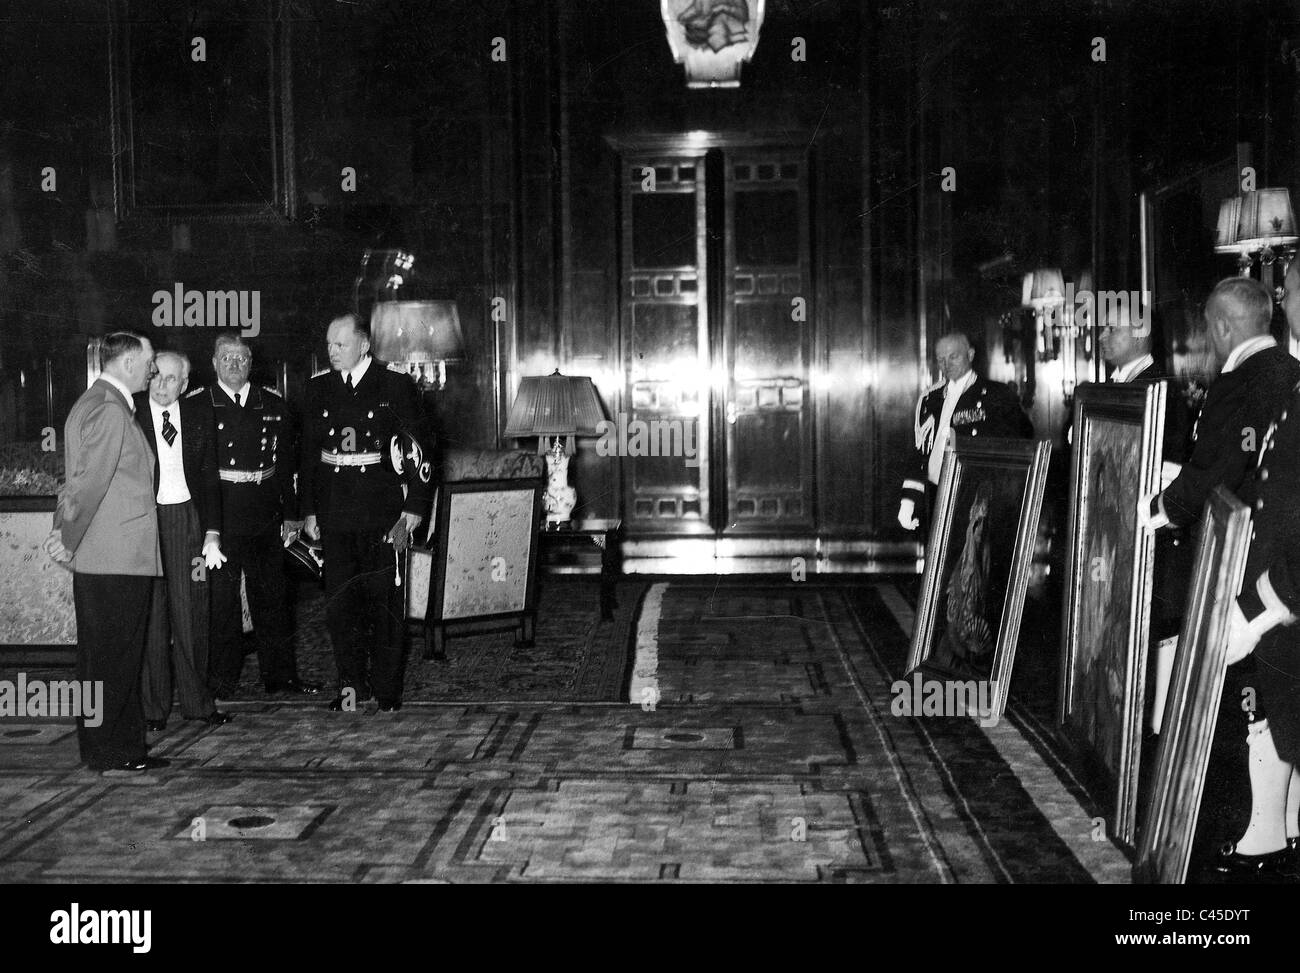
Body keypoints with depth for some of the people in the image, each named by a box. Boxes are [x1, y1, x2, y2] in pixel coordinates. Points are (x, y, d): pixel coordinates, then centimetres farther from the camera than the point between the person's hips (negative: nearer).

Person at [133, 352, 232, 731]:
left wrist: (212, 534, 3)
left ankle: (196, 701, 15)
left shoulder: (198, 424, 8)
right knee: (150, 616, 0)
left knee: (191, 615, 5)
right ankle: (153, 707, 8)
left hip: (186, 519, 2)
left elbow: (209, 482, 12)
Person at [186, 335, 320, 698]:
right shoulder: (195, 405, -1)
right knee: (221, 600, 2)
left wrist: (290, 515, 8)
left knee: (272, 598, 10)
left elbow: (287, 464, 11)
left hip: (265, 518, 3)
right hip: (217, 518, -3)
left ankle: (280, 675, 20)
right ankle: (221, 681, 12)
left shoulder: (273, 405, 9)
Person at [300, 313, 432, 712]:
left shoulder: (395, 383, -2)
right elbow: (308, 451, 13)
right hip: (334, 510, 4)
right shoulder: (318, 387, 10)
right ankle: (351, 683, 16)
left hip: (382, 509, -3)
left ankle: (386, 688, 12)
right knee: (338, 601, 4)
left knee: (385, 600, 2)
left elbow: (416, 449, -3)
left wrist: (413, 508, -9)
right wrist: (309, 510, 9)